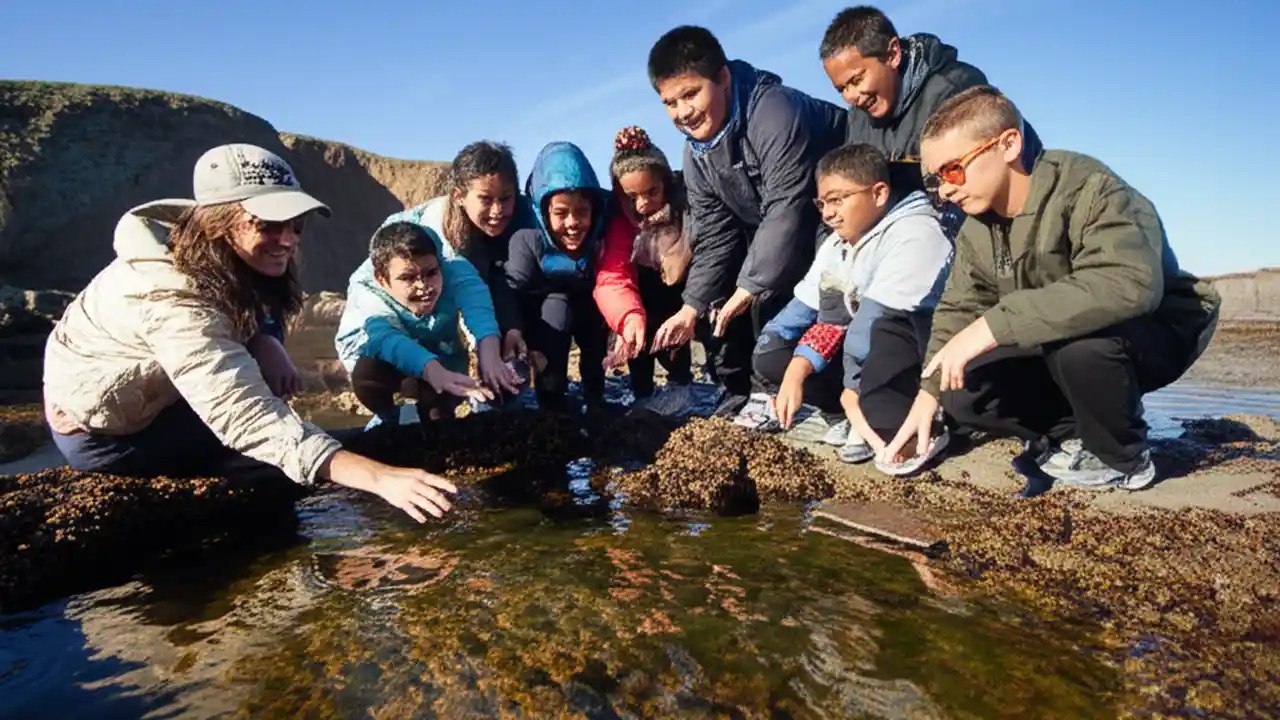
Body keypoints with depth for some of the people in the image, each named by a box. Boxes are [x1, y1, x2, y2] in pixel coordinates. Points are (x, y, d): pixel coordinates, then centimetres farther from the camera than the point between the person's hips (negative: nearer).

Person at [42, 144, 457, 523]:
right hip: (101, 434, -8)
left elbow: (252, 313, 3)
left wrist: (265, 343, -22)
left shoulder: (216, 252, -13)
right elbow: (249, 420, -46)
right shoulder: (173, 299, -37)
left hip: (145, 394, 8)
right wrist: (377, 477, -56)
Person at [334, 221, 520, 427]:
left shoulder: (452, 269, -32)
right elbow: (384, 339, -55)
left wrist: (489, 353, -75)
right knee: (367, 371, -34)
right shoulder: (366, 292, -36)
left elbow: (476, 302, -53)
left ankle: (436, 419, 10)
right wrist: (434, 372, -75)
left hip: (439, 358, 1)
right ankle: (387, 420, 0)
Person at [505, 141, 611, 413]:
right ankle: (551, 404, -21)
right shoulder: (527, 239, -28)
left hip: (589, 314, 4)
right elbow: (513, 295, -30)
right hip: (543, 318, -3)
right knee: (557, 304, -29)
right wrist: (525, 345, -40)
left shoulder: (602, 236, -22)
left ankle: (595, 401, -2)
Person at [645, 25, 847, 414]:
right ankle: (742, 390, 19)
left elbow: (787, 208, -35)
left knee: (767, 294, -26)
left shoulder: (775, 113, -31)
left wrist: (750, 287, -33)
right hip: (766, 228, 8)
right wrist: (692, 306, -10)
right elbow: (715, 233, -3)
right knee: (716, 299, 4)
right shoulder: (696, 152, -5)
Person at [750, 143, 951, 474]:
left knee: (885, 330, -39)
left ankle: (888, 426, -20)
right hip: (859, 358, 8)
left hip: (918, 368, -7)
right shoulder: (837, 242, 8)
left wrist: (854, 388, -29)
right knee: (770, 358, -6)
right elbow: (805, 307, 3)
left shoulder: (914, 235, -19)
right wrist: (795, 370, -10)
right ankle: (867, 411, -9)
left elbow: (877, 318, -27)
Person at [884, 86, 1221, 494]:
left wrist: (993, 326, -46)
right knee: (960, 393, -14)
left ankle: (1122, 458, -10)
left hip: (1160, 331, -6)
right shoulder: (975, 231, -4)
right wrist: (928, 393, -12)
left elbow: (1129, 284, -44)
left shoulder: (1086, 188, -28)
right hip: (1056, 352, 6)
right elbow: (957, 311, 0)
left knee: (1074, 339, -38)